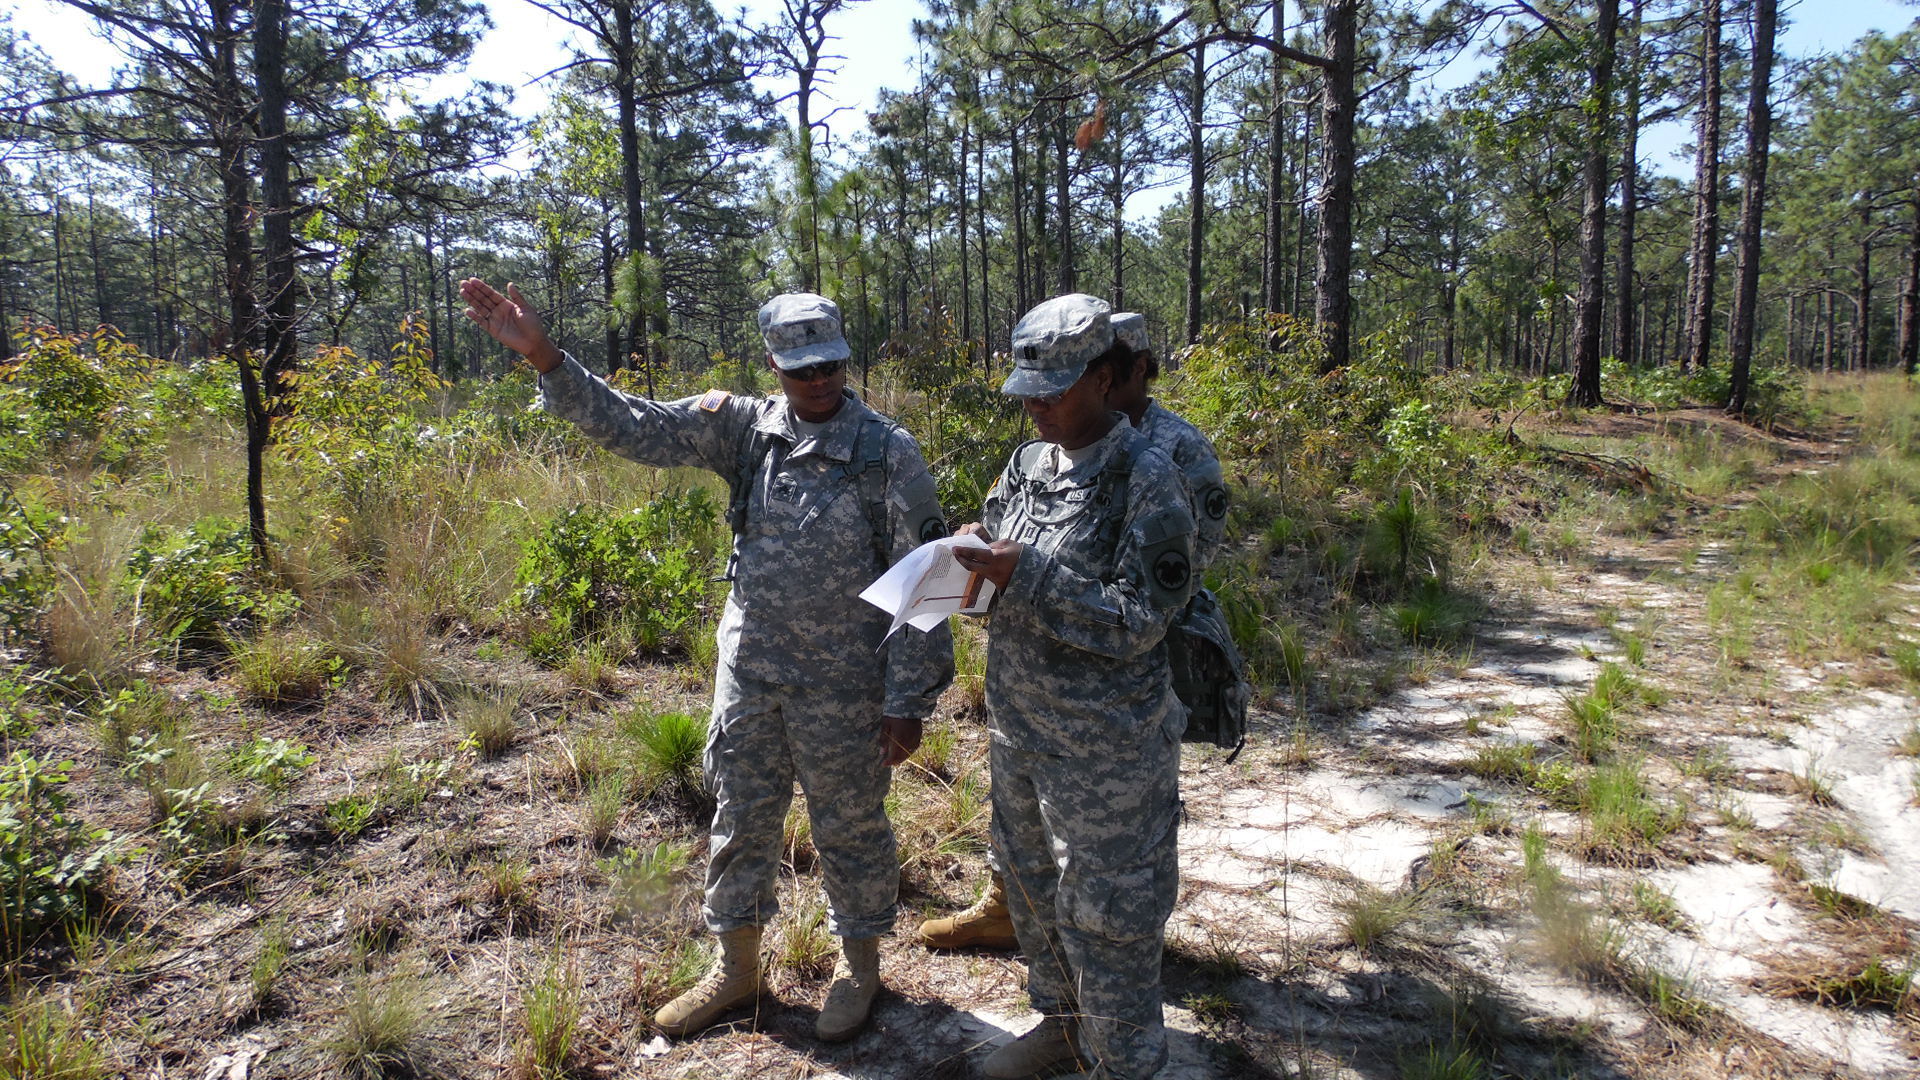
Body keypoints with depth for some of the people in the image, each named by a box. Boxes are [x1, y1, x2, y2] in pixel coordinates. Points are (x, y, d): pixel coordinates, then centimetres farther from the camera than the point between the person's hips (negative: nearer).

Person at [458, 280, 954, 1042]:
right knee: (740, 819, 17)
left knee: (849, 829, 12)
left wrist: (907, 701, -12)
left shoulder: (887, 452, -13)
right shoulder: (745, 427, -1)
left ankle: (859, 964, 37)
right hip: (748, 669, 4)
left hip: (843, 686, -4)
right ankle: (736, 965, 39)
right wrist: (543, 357, -14)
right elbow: (632, 425, -2)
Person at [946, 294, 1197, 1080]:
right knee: (1032, 883, 22)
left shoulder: (1145, 477, -16)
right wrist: (975, 553, -8)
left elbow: (1140, 619, -20)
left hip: (1104, 742, -7)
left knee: (1106, 909, 6)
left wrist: (1027, 577, -26)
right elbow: (998, 542, 15)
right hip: (1018, 722, 7)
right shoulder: (1029, 463, 4)